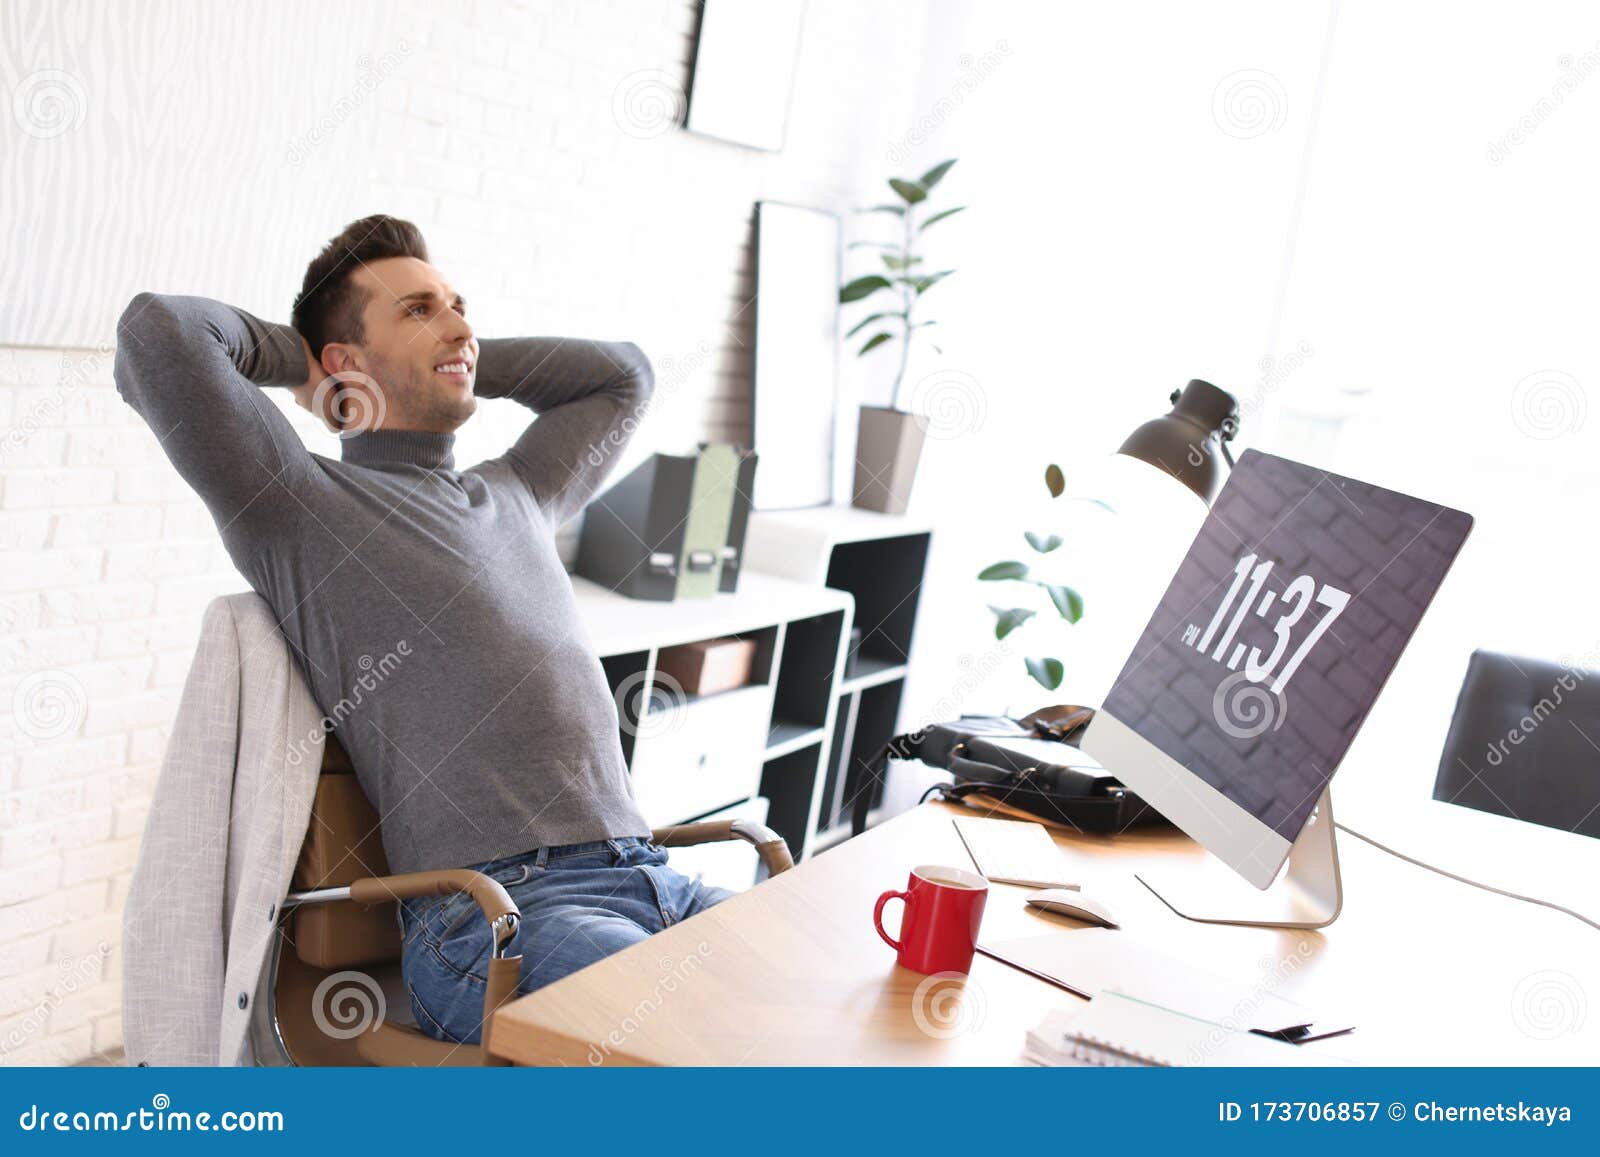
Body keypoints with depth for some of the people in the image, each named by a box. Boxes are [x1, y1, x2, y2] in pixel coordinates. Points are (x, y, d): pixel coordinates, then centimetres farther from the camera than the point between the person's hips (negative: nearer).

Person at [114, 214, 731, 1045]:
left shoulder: (514, 495, 26)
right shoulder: (308, 507, 6)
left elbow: (622, 374, 40)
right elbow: (157, 332, -6)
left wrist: (464, 358, 31)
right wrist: (287, 353, 14)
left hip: (649, 880, 7)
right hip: (495, 911, -7)